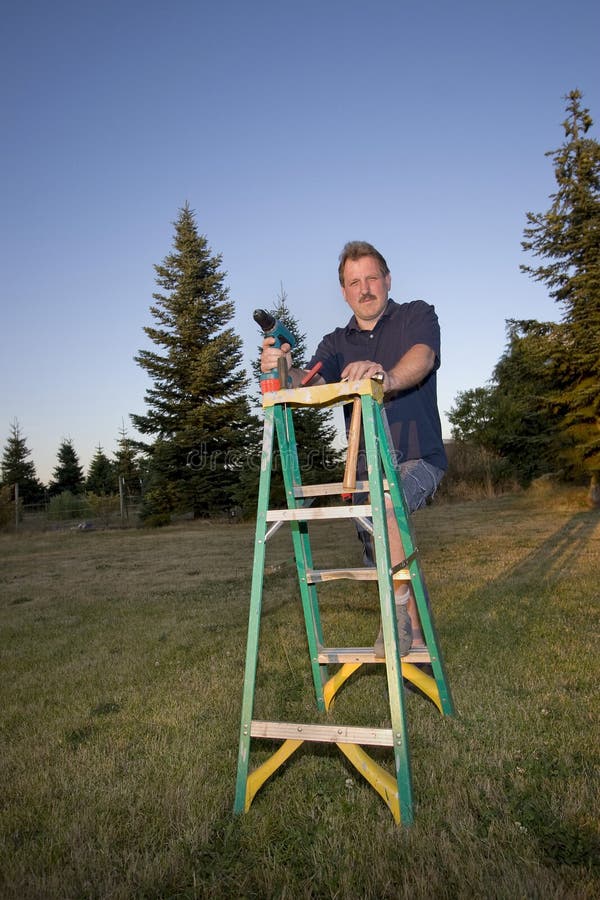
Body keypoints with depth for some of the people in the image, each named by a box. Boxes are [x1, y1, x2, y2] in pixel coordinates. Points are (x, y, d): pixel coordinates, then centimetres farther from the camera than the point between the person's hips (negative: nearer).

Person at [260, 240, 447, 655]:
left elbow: (422, 358, -23)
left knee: (386, 500, -35)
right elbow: (312, 381, -9)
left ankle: (400, 612, -20)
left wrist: (388, 377, -46)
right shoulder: (337, 343, 11)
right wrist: (285, 371, -33)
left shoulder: (418, 316, 0)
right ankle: (415, 635, 33)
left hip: (418, 457, -5)